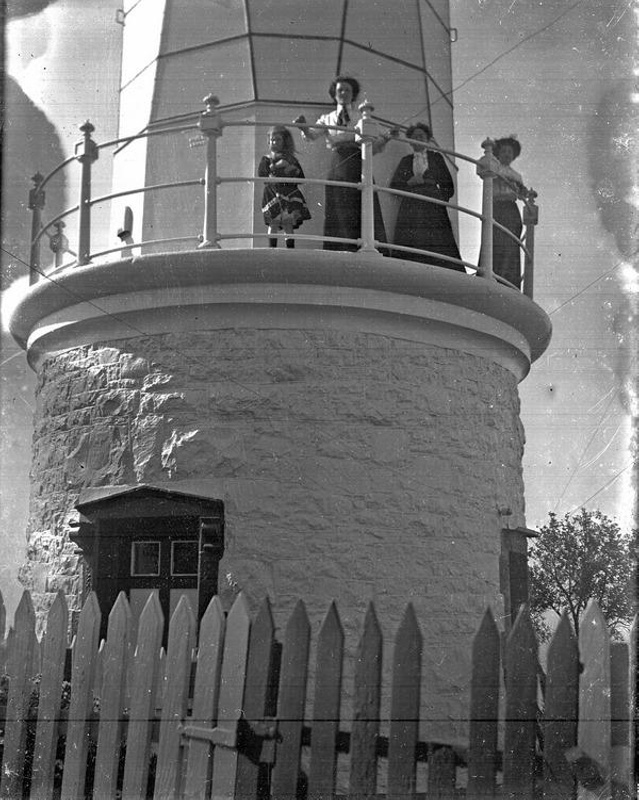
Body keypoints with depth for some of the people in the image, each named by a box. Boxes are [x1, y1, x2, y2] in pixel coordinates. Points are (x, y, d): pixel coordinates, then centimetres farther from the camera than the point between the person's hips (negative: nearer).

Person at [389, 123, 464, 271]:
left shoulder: (436, 157, 17)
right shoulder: (405, 160, 18)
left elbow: (448, 186, 15)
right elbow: (394, 185, 12)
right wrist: (410, 182, -3)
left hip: (433, 209, 0)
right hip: (411, 210, 0)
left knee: (439, 247, -13)